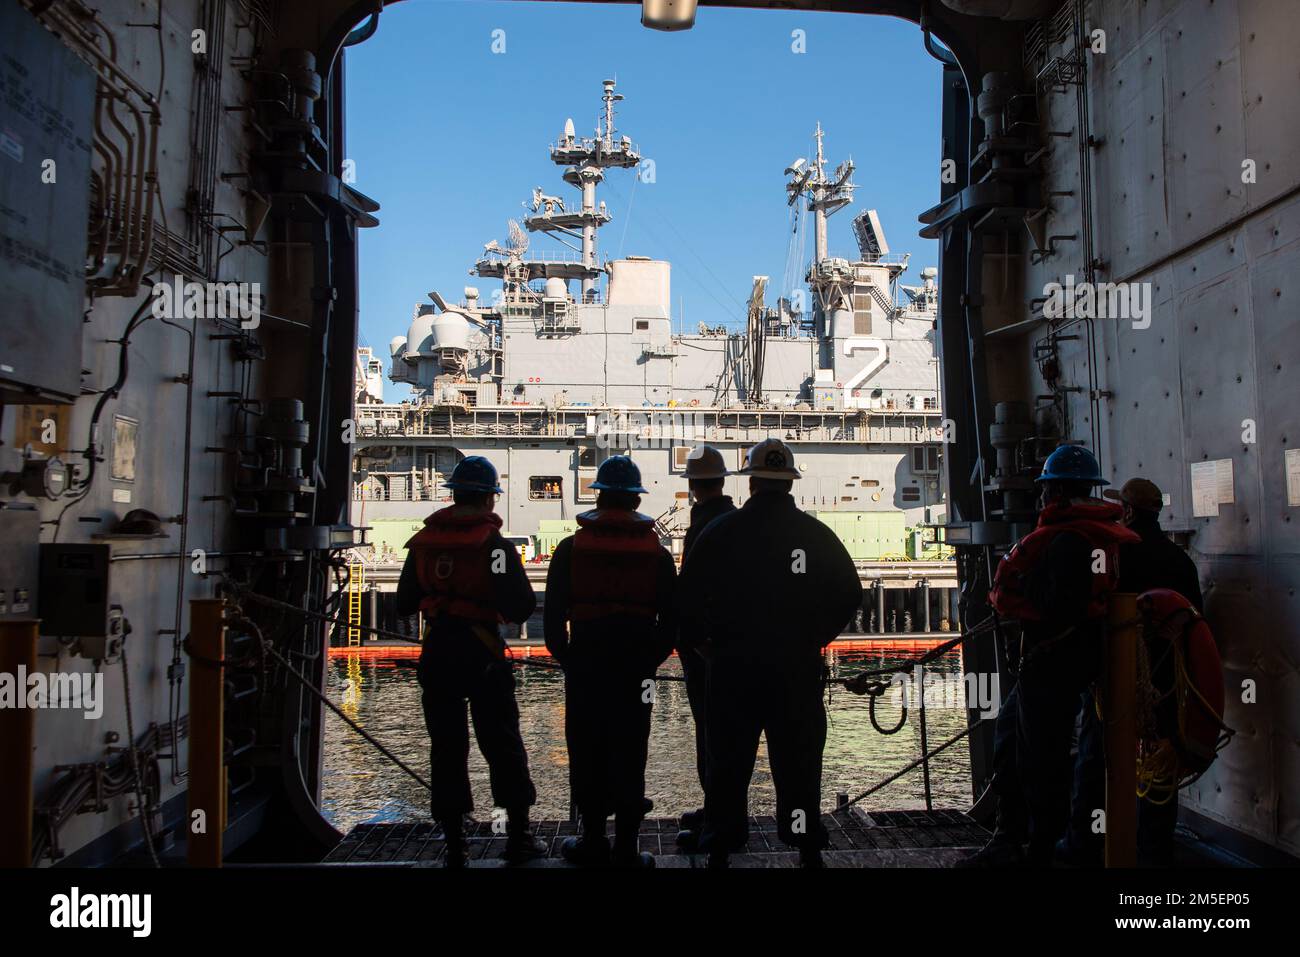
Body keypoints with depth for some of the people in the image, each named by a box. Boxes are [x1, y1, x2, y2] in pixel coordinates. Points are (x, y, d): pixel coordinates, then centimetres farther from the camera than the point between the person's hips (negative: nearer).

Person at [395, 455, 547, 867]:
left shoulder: (423, 542, 3)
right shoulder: (493, 543, -11)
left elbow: (404, 604, 10)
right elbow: (520, 606, -16)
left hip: (436, 653, 4)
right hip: (482, 653, -4)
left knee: (446, 748, 10)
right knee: (502, 744, 7)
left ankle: (454, 843, 14)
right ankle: (518, 837, 14)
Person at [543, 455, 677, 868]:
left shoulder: (571, 548, -1)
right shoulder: (657, 552, 2)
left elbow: (554, 614, -2)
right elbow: (670, 617, 2)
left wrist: (565, 657, 9)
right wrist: (651, 659, 12)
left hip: (585, 665, 0)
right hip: (636, 668, 1)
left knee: (587, 754, 10)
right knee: (629, 757, 6)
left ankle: (593, 842, 18)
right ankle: (626, 849, 10)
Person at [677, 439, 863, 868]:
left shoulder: (720, 531, -3)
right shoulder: (816, 533, 0)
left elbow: (688, 596, -4)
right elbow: (849, 594, 4)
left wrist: (712, 640, 8)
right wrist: (815, 637, 13)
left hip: (733, 664, -1)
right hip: (798, 667, 1)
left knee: (728, 760, 8)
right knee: (798, 760, 11)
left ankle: (720, 849, 14)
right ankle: (808, 849, 18)